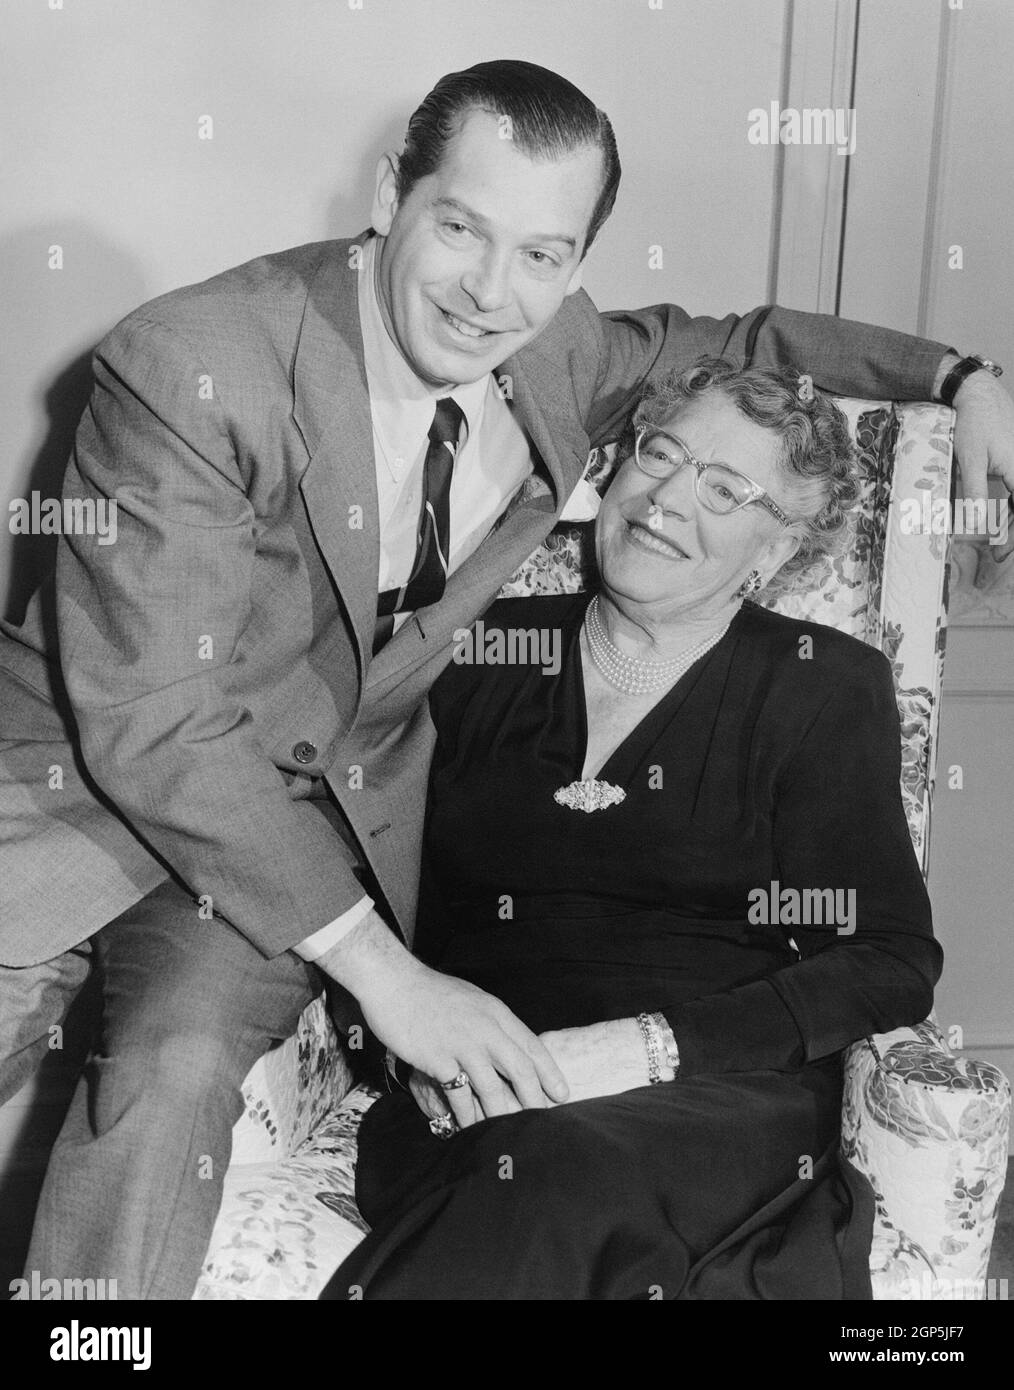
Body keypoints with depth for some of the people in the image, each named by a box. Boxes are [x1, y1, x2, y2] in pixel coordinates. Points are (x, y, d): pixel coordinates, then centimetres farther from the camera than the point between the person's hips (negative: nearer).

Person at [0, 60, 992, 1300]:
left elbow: (730, 344, 18)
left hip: (319, 805, 3)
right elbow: (152, 718, -24)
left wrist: (959, 381, 7)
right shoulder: (190, 367, -22)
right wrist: (380, 967, -27)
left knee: (184, 1058, -28)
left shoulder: (549, 359, -4)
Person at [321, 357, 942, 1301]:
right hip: (474, 1106, 2)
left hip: (717, 1106, -1)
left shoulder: (825, 688, 8)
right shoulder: (489, 650, 14)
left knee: (571, 1167, -34)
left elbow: (892, 964, -1)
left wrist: (639, 1045, -14)